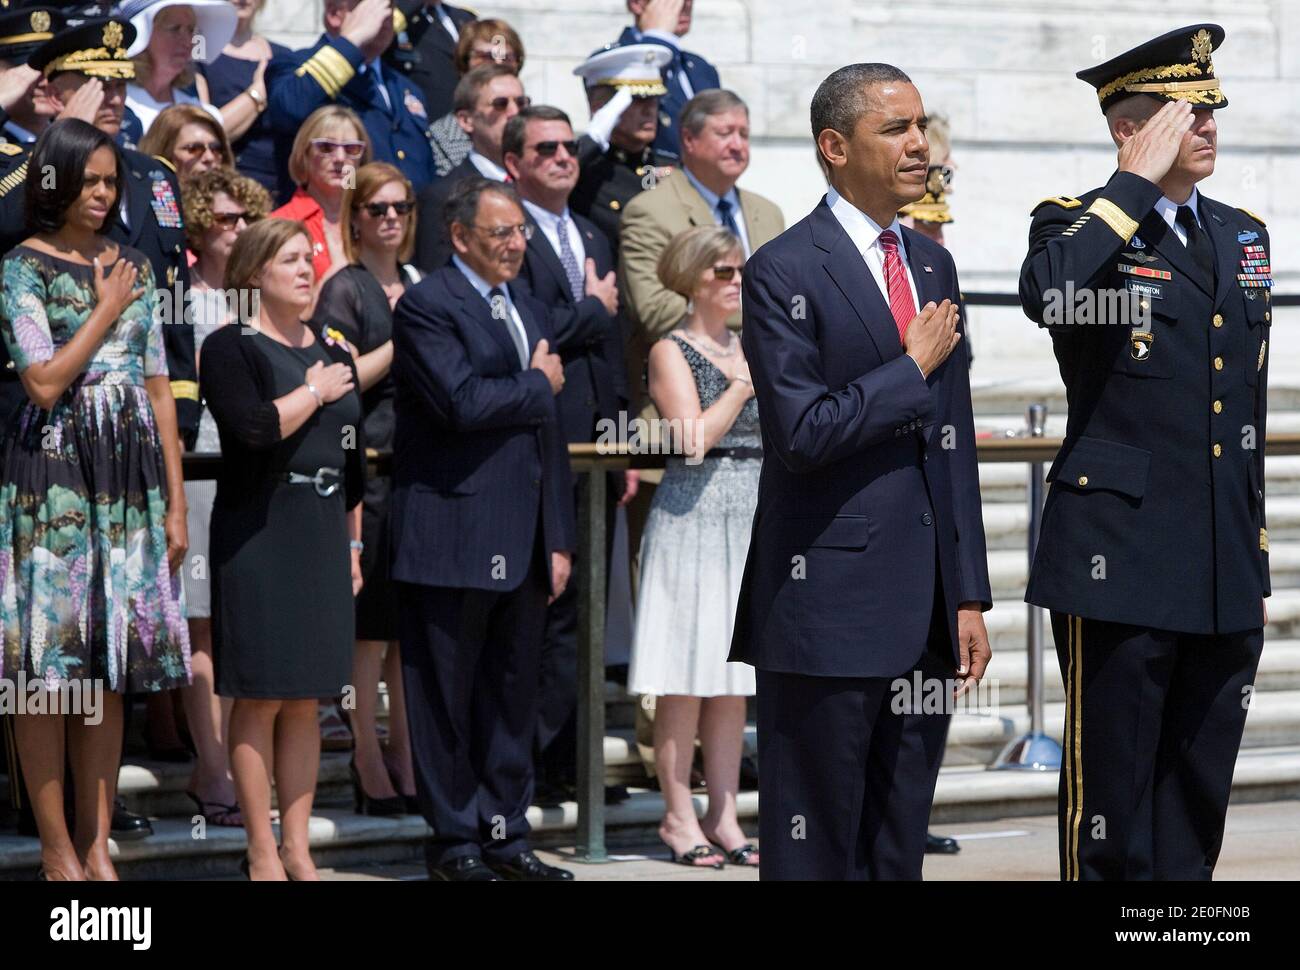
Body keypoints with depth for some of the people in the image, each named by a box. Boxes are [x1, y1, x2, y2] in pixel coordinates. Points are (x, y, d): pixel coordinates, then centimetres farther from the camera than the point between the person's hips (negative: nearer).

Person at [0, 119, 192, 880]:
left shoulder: (134, 269, 13)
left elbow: (159, 391, 12)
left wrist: (177, 502, 8)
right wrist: (106, 310, -6)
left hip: (130, 473, 5)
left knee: (114, 658, 5)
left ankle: (98, 843, 9)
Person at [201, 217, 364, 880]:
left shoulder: (332, 353, 15)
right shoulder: (230, 347, -6)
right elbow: (254, 428, -23)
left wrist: (352, 545, 17)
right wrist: (313, 392, -9)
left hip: (323, 539, 6)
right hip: (259, 539, -6)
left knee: (305, 701, 8)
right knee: (260, 698, -4)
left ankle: (297, 849, 13)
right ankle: (262, 854, 1)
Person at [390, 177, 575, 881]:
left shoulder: (529, 310, 18)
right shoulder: (427, 306, -8)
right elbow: (463, 401, -22)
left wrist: (560, 538, 15)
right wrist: (537, 384, -6)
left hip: (524, 542, 8)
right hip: (453, 535, -8)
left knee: (513, 693, 11)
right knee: (447, 695, 0)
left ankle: (505, 835, 17)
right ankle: (454, 841, 7)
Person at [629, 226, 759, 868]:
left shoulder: (749, 349, 15)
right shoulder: (671, 351, -3)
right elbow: (695, 436, -14)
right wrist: (747, 383, -11)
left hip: (752, 519, 6)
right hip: (693, 518, -6)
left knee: (734, 678, 7)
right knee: (686, 681, -4)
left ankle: (723, 815, 11)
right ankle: (679, 818, 3)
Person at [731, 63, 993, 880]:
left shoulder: (933, 265, 15)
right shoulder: (784, 273, -8)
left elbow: (955, 441, 16)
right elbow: (804, 432, -19)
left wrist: (970, 597, 12)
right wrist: (914, 368, -8)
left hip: (925, 611, 7)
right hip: (832, 605, -7)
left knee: (900, 846, 10)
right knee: (818, 846, -1)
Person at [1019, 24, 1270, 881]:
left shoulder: (1242, 237, 15)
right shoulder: (1078, 227, -4)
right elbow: (1046, 294, -30)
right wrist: (1137, 182, -19)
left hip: (1227, 579, 6)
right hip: (1123, 568, -6)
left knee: (1197, 806, 11)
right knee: (1110, 802, 1)